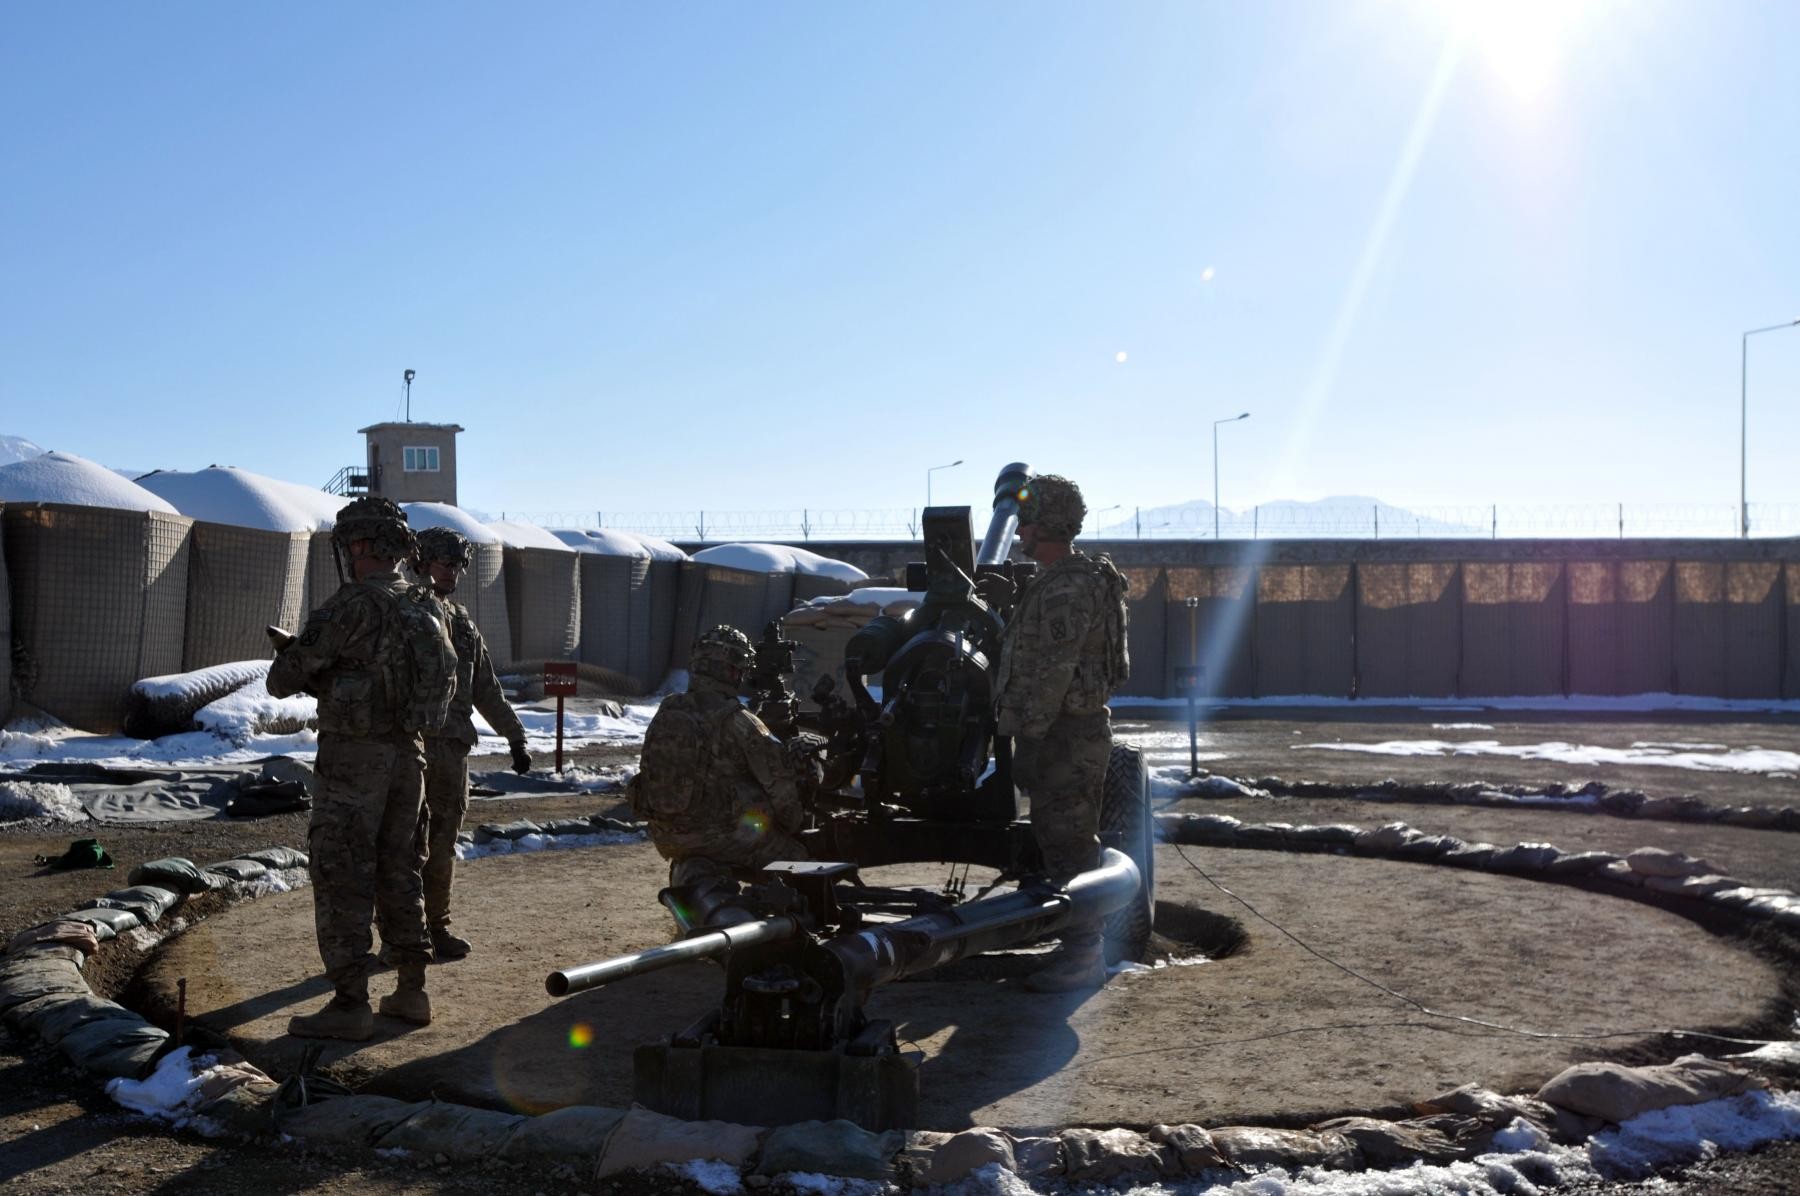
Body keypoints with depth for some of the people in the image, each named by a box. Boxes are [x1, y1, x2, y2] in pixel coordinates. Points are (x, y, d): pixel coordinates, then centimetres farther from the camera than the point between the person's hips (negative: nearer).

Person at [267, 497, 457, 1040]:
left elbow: (285, 677, -13)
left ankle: (350, 1004, 1)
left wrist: (288, 671, 15)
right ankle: (411, 991, 19)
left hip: (354, 758, -8)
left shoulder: (354, 605, -16)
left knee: (341, 879, -1)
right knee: (397, 873, 16)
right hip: (408, 754, 8)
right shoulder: (426, 608, 8)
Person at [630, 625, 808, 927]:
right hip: (729, 834, -5)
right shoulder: (738, 722, -16)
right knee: (795, 860, 14)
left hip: (671, 839, 5)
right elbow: (779, 780, -13)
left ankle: (696, 882, 7)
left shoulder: (665, 715, 3)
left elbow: (653, 776, 12)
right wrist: (795, 825, 4)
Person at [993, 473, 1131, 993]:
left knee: (1068, 843, -5)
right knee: (1062, 840, 15)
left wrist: (1028, 740, -20)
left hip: (1066, 736, -11)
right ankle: (1082, 948, 24)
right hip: (1073, 731, 11)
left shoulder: (1066, 589, -19)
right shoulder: (1060, 582, 16)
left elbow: (1050, 676, -23)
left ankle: (1083, 958, 1)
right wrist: (1027, 735, 23)